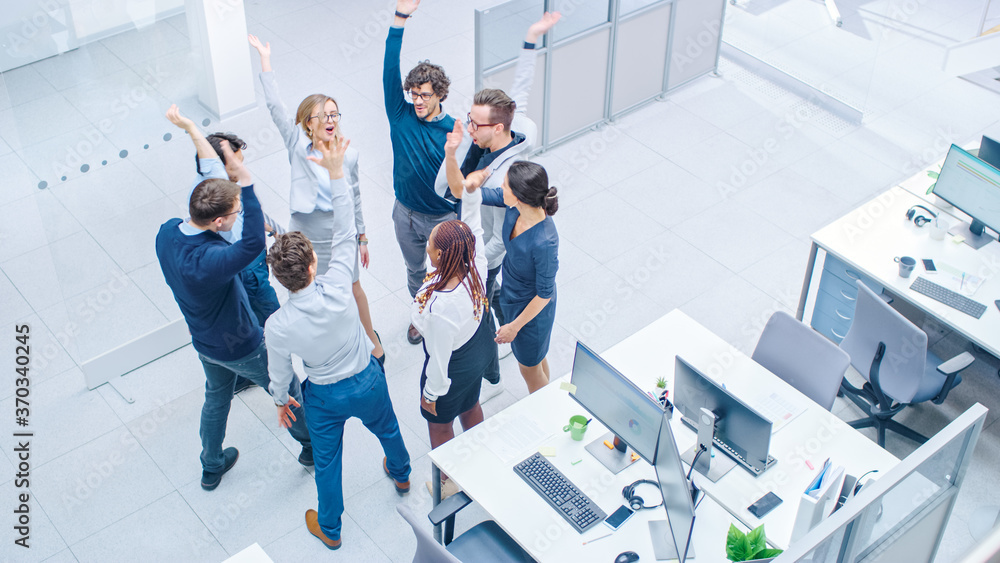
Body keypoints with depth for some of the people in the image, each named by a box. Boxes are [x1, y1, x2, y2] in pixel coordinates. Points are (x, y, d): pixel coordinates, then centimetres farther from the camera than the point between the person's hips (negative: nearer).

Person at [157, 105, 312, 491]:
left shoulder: (167, 232, -18)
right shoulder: (207, 261, -43)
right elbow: (254, 243, -59)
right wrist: (244, 180, -64)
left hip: (204, 341, 7)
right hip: (241, 347, -7)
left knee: (216, 398, 30)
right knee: (288, 390, 20)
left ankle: (212, 467, 50)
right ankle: (312, 444, 45)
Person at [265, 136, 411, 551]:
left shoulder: (277, 326, -31)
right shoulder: (336, 289, -34)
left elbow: (280, 372, -13)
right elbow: (345, 234, -25)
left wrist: (280, 400, 10)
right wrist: (336, 173, -26)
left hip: (325, 397, -1)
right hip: (368, 382, 1)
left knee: (327, 461, 23)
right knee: (386, 428, 33)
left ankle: (329, 529, 47)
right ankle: (400, 474, 65)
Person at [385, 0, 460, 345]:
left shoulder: (452, 131, -19)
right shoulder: (401, 116, -14)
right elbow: (390, 71, -26)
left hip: (442, 217, -3)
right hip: (406, 213, 3)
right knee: (415, 269, 24)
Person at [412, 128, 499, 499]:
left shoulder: (439, 308, -44)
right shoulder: (476, 264, -29)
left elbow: (440, 358, -29)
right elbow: (471, 216, -20)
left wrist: (432, 393, -10)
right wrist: (451, 155, -28)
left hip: (456, 369, -6)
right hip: (480, 347, 6)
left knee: (440, 424, 24)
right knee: (470, 406, 34)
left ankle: (449, 481, 51)